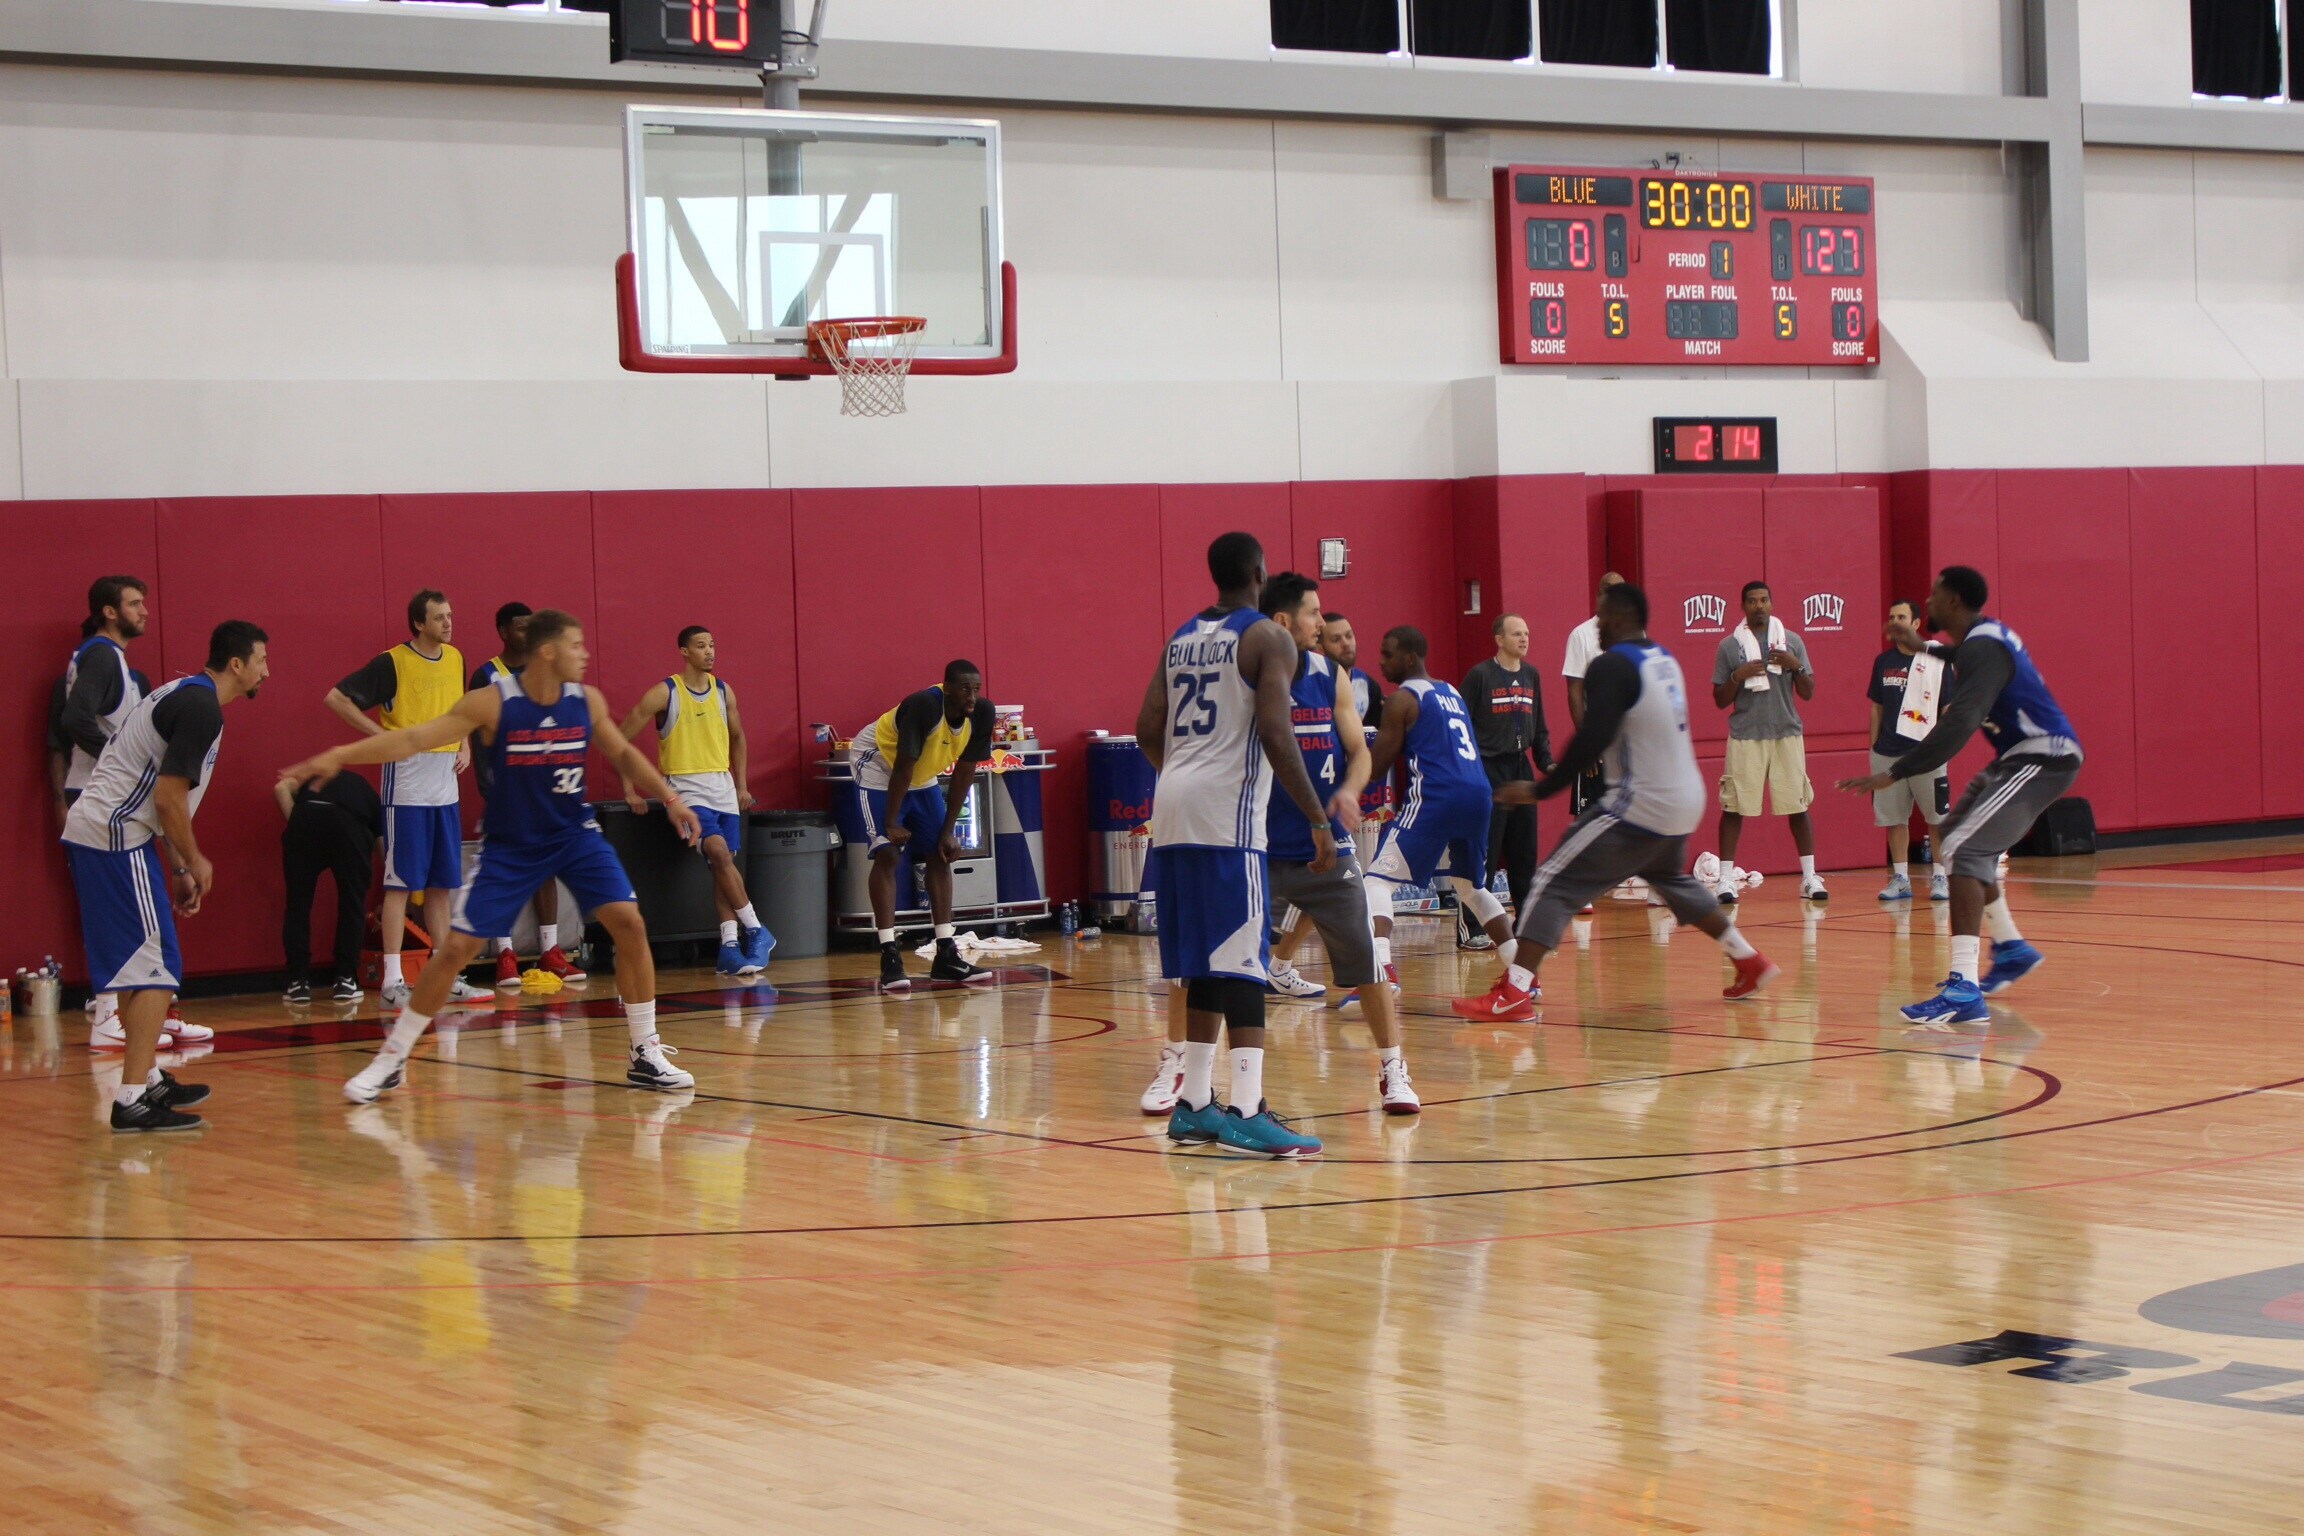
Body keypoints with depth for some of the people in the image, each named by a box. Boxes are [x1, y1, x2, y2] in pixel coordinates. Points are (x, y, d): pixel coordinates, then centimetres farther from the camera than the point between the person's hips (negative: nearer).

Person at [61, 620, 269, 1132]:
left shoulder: (184, 695, 18)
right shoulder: (201, 707, -14)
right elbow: (169, 796, -19)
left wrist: (179, 870, 20)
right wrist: (194, 863, -5)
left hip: (93, 831, 10)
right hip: (115, 839, -10)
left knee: (140, 965, 18)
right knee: (155, 966, -10)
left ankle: (148, 1080, 28)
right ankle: (132, 1100, -12)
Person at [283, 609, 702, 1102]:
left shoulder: (587, 702, -6)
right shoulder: (493, 702, -18)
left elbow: (623, 754, 12)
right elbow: (414, 738, -22)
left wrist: (669, 797, 4)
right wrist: (338, 757, -31)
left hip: (574, 835, 3)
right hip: (509, 845, -3)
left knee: (629, 923, -12)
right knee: (457, 947, -6)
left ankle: (646, 1056, 0)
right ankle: (391, 1060, 9)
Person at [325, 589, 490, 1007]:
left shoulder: (455, 659, 10)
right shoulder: (393, 662, -10)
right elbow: (336, 698, -11)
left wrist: (465, 745, 10)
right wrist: (382, 735, -14)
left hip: (445, 787, 7)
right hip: (406, 787, -7)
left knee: (442, 884, 9)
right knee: (401, 883, -5)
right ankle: (392, 982, -4)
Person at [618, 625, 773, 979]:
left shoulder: (723, 691, 7)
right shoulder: (665, 693, -8)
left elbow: (737, 738, 24)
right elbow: (621, 739, -5)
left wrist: (741, 786, 18)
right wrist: (629, 791, -6)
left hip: (723, 787, 5)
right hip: (687, 788, -5)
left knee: (724, 864, 1)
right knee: (719, 853, -21)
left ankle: (730, 947, 1)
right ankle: (756, 931, -13)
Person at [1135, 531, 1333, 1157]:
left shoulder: (1181, 637, 17)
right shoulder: (1267, 637, -5)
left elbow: (1148, 730, 16)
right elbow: (1276, 735, -15)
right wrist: (1318, 819, -12)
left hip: (1173, 806, 7)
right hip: (1227, 813, -7)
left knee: (1206, 962, 14)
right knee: (1242, 959, -9)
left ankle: (1193, 1105, 16)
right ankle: (1247, 1112, -15)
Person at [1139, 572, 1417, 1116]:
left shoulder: (1330, 675, 1)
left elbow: (1358, 750, 6)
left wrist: (1349, 791, -14)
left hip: (1323, 846, 2)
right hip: (1255, 845, -2)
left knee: (1365, 957, -1)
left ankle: (1393, 1069, 11)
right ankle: (1173, 1066, 10)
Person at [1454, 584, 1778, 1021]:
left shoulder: (1611, 666, -15)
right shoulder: (1664, 660, 12)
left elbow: (1593, 739, -26)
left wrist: (1541, 789, -21)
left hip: (1641, 805, -8)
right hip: (1686, 802, 8)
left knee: (1556, 883, -7)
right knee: (1672, 880, 34)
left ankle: (1514, 993, -17)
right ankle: (1749, 961, 39)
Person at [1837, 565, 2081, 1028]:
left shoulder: (1982, 649, -21)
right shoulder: (1986, 636, 11)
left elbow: (1959, 725, -34)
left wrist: (1893, 774, -37)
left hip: (2043, 759, -11)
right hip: (2022, 756, 11)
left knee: (1964, 849, -22)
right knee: (1953, 837, 22)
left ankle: (1964, 992, -33)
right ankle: (2011, 949, 32)